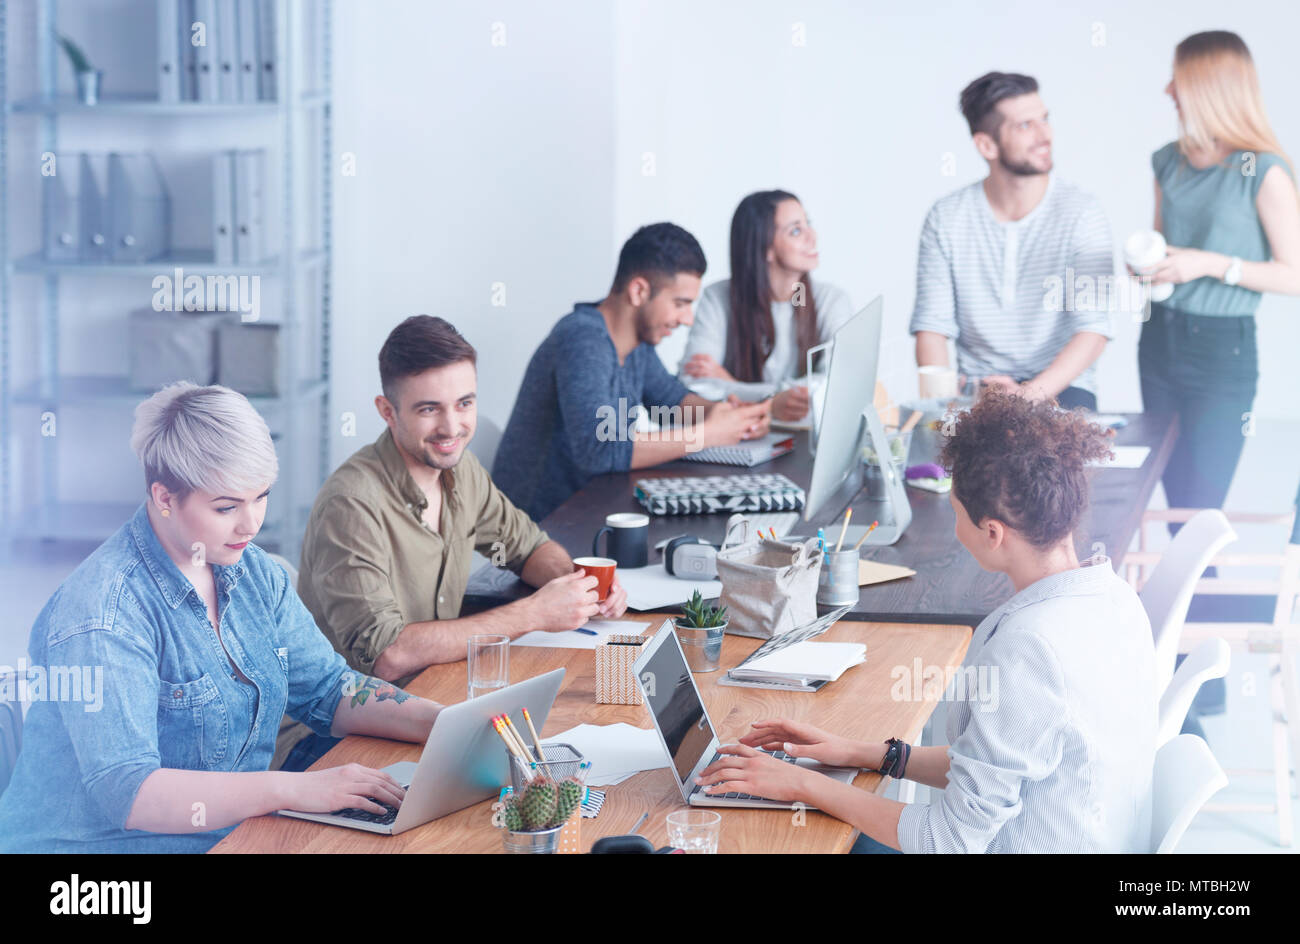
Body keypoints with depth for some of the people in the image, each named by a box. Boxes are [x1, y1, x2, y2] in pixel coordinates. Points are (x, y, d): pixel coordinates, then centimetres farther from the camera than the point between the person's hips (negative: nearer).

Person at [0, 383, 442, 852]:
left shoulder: (256, 574, 7)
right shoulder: (104, 608, -19)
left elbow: (329, 690, 14)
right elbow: (126, 793, -26)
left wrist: (442, 722, -3)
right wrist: (292, 789, -32)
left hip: (236, 833, 7)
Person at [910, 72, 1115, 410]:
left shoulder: (1081, 213, -4)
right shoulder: (947, 218, 2)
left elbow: (1094, 330, -12)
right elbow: (931, 326, 0)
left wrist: (1030, 393, -26)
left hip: (1059, 386, -1)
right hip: (975, 388, 1)